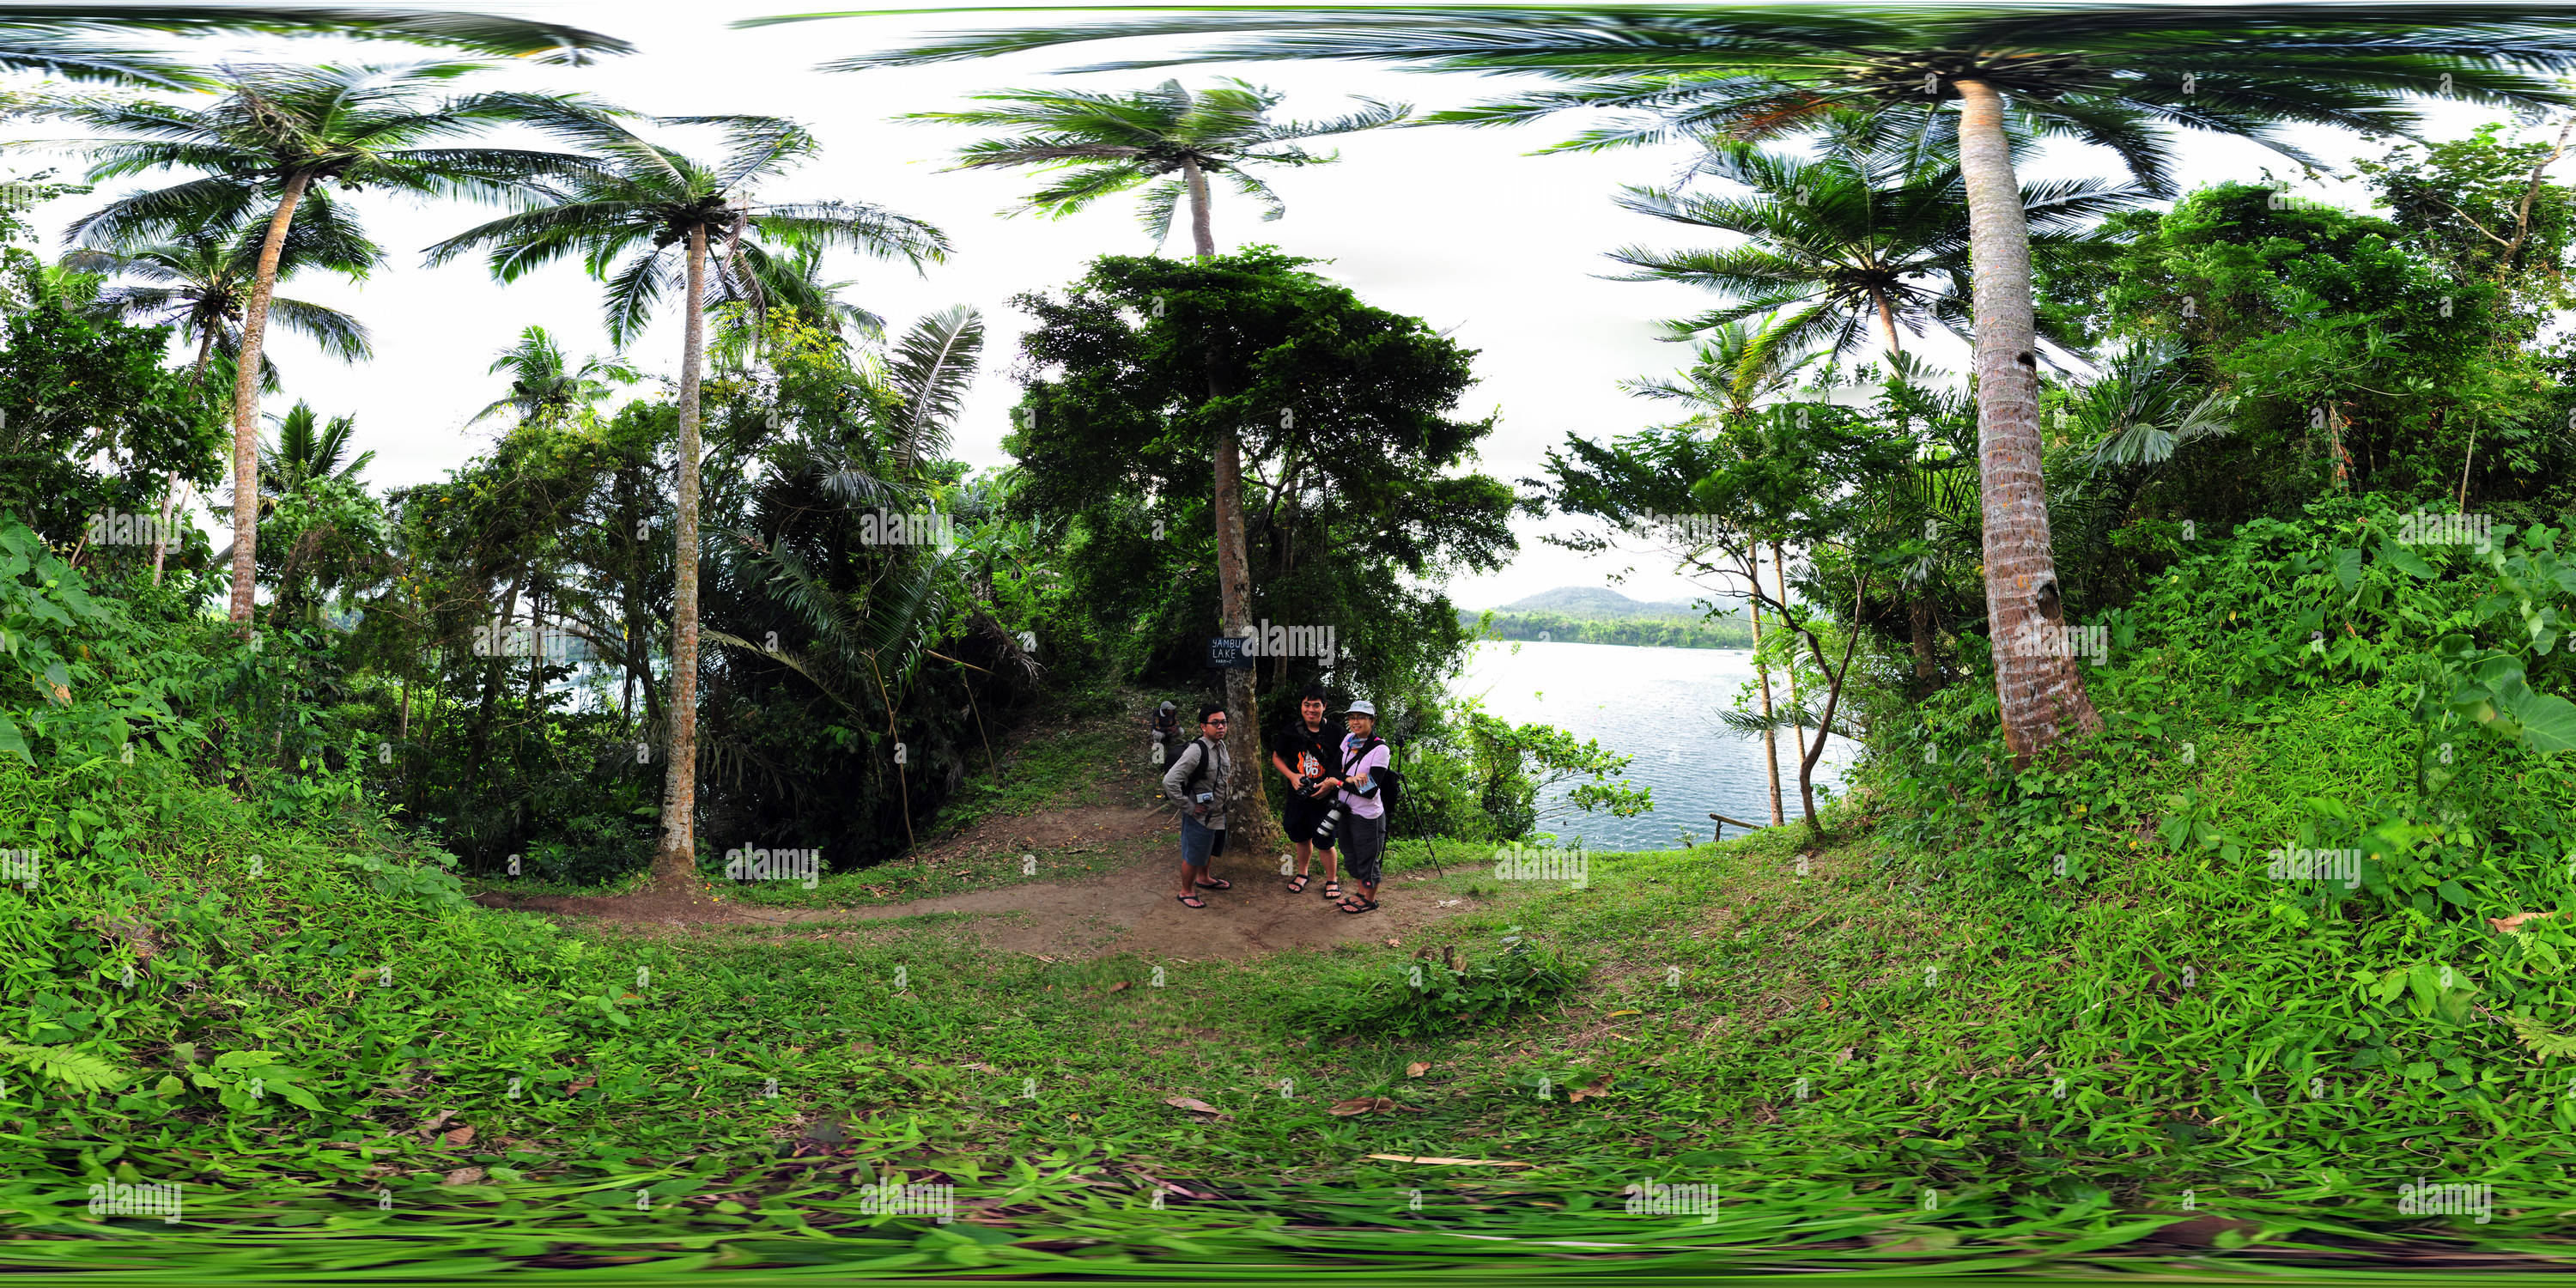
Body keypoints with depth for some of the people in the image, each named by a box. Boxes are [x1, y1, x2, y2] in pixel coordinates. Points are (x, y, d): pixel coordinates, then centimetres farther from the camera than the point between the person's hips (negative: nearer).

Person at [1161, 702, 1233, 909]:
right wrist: (1188, 806, -23)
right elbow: (1170, 781, -30)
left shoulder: (1221, 746, 1)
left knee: (1210, 850, 28)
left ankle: (1204, 878, 51)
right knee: (1193, 855, 8)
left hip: (1218, 813, 8)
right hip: (1200, 816, -8)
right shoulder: (1196, 751, -27)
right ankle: (1186, 891, 27)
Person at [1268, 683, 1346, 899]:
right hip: (1298, 794, 3)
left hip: (1325, 797, -3)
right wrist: (1291, 776, -7)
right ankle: (1303, 873, 41)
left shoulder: (1336, 732, -9)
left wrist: (1333, 782, -18)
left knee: (1325, 843, 0)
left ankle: (1332, 880, 20)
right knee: (1303, 838, 19)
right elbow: (1277, 757, 9)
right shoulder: (1290, 731, -2)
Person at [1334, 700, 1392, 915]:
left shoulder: (1380, 749, -19)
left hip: (1368, 816, -7)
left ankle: (1370, 899, 24)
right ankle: (1361, 892, 38)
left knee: (1368, 859, 6)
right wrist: (1351, 779, -12)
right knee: (1351, 856, 20)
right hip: (1346, 810, 7)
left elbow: (1370, 790, -23)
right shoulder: (1348, 740, 1)